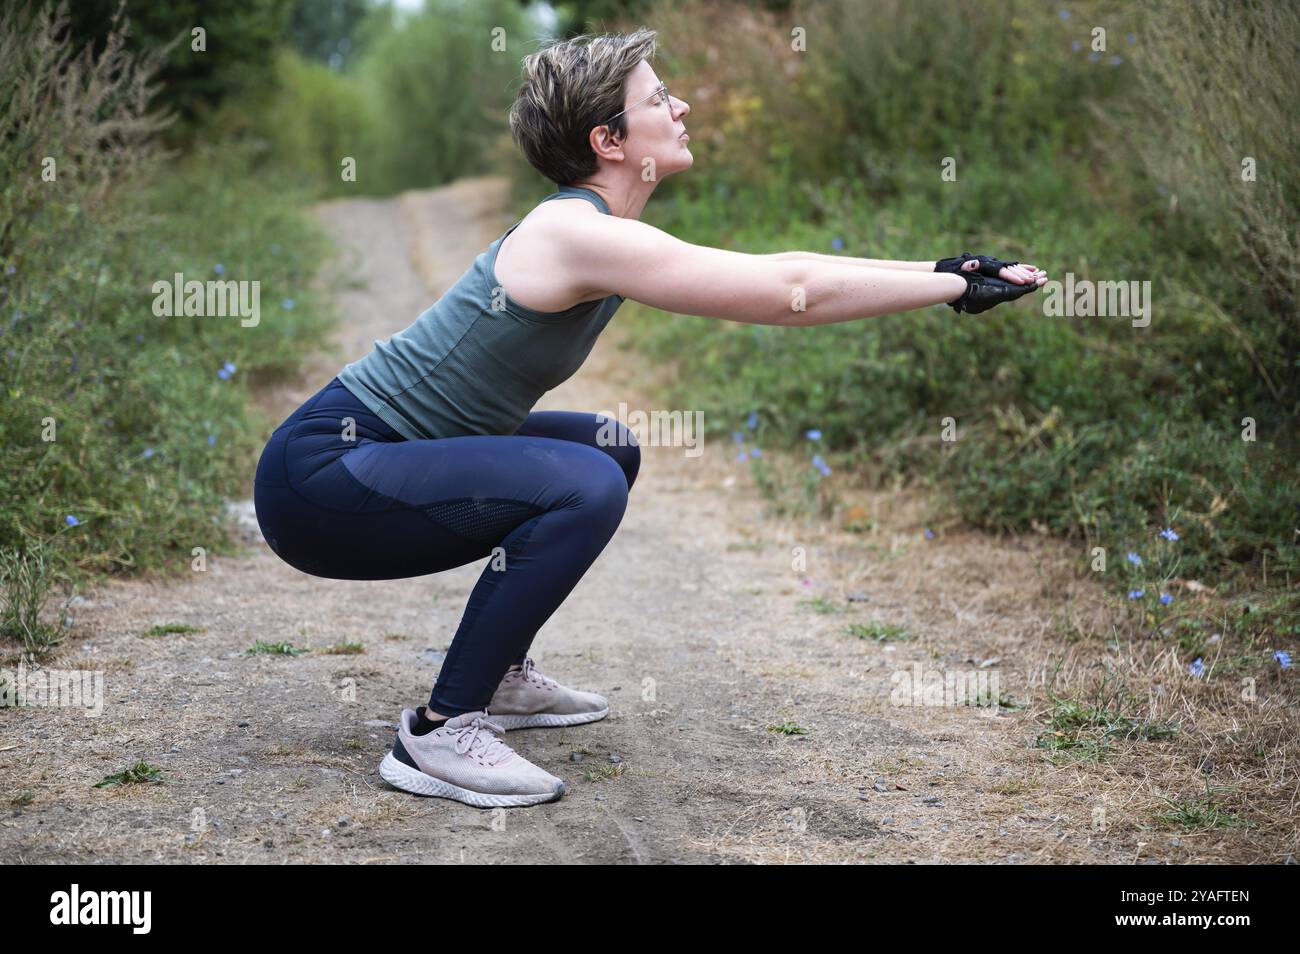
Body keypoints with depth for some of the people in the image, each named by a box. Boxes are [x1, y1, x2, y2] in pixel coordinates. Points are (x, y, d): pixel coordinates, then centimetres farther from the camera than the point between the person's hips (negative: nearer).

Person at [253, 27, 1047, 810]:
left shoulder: (592, 232, 8)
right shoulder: (580, 236, -21)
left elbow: (775, 271, 13)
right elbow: (794, 294, -21)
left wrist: (940, 269, 10)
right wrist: (957, 288, -12)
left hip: (374, 456, 10)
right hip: (317, 480, -10)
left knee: (608, 450, 19)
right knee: (585, 488, -27)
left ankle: (498, 676, 23)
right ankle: (439, 734, -15)